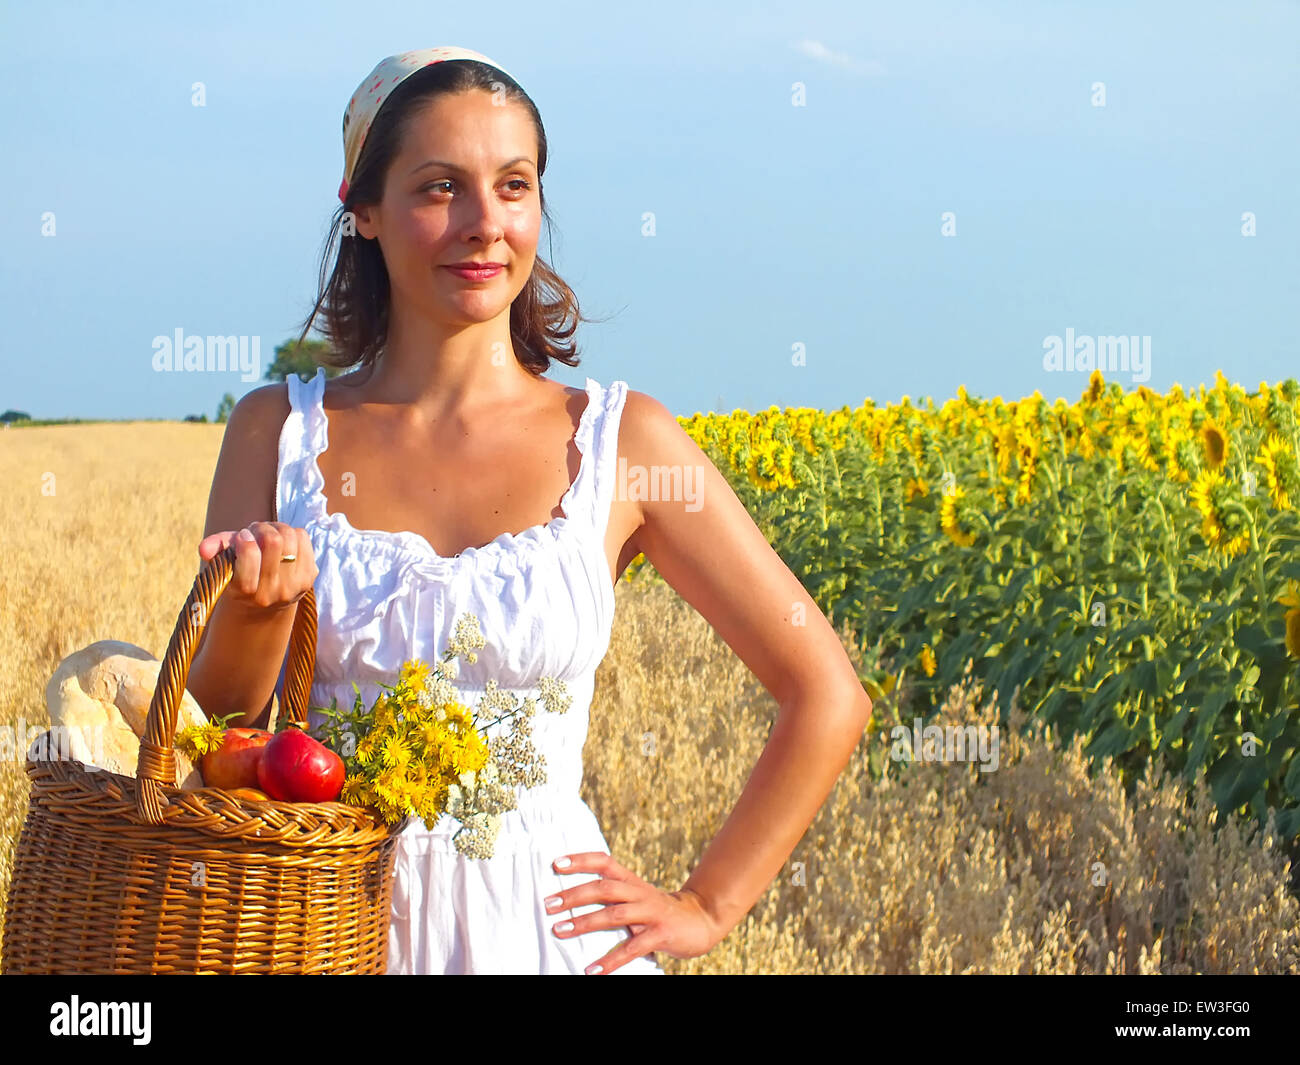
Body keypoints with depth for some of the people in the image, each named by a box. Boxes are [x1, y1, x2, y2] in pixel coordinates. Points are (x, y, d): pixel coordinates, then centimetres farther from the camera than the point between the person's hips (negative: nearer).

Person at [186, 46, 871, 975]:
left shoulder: (622, 441, -2)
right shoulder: (278, 433, 2)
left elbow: (829, 699, 2)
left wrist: (707, 908, 1)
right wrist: (261, 605, -19)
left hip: (537, 925, -1)